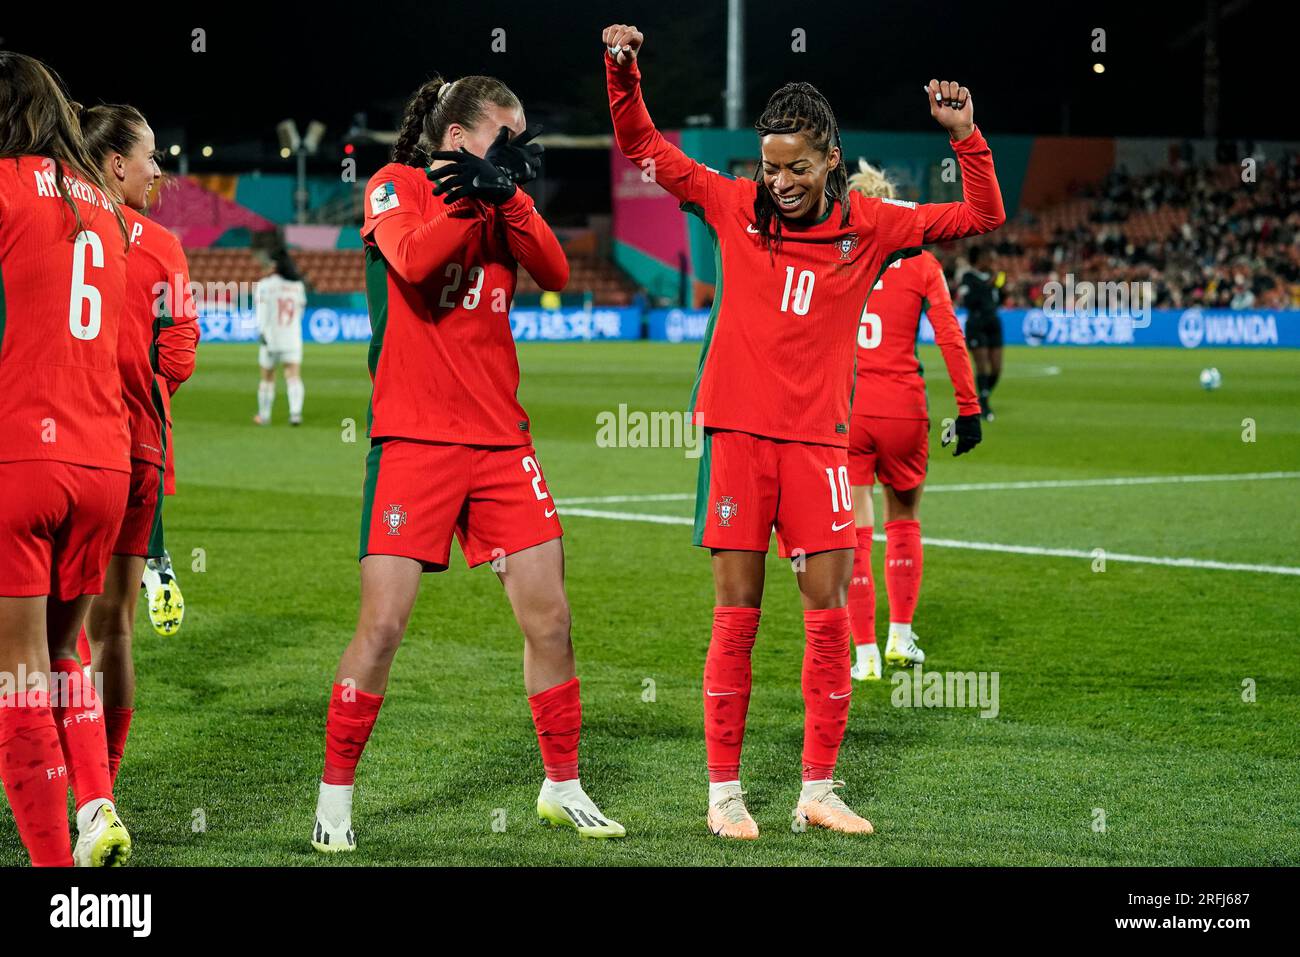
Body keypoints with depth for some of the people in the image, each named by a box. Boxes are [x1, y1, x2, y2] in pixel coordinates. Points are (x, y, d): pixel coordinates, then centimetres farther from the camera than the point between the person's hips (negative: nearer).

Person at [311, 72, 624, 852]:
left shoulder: (501, 200, 12)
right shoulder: (396, 188, -1)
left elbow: (557, 274, -5)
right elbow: (414, 259, -22)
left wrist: (505, 196, -14)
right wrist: (475, 193, -15)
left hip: (500, 438, 5)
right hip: (415, 440, -5)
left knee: (550, 618, 4)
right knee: (383, 624, -8)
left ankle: (562, 787, 18)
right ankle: (335, 795, 5)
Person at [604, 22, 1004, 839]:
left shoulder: (868, 227, 4)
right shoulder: (734, 207, 4)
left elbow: (982, 218, 7)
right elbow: (645, 150, 13)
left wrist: (965, 135, -5)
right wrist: (624, 75, 1)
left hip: (818, 439, 1)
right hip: (738, 433, -1)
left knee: (830, 613, 0)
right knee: (737, 617, 1)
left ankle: (819, 790, 10)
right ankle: (725, 792, 8)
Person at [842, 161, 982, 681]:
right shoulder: (920, 263, 2)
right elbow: (950, 338, -4)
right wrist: (969, 408, 0)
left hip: (843, 408, 0)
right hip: (903, 409, 1)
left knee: (854, 534, 4)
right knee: (904, 521, 21)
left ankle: (866, 653, 1)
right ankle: (900, 637, 24)